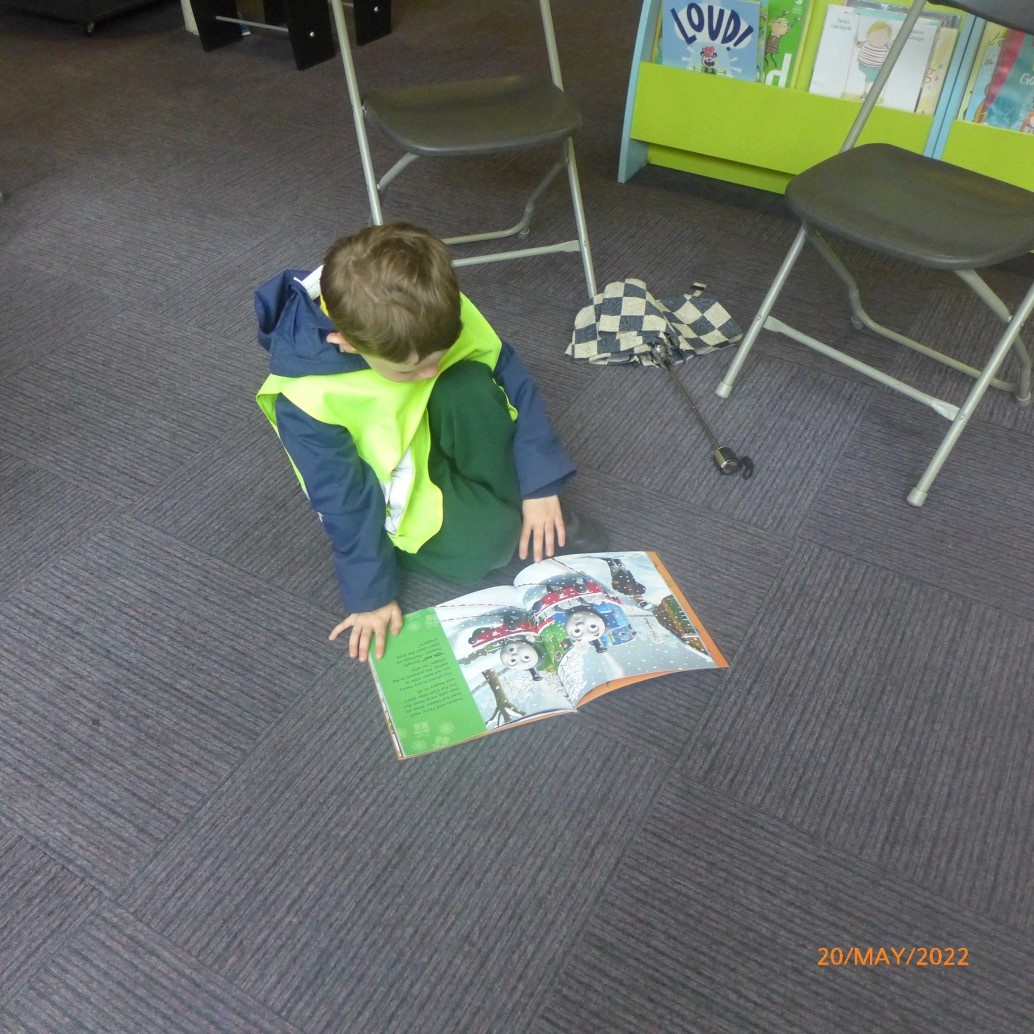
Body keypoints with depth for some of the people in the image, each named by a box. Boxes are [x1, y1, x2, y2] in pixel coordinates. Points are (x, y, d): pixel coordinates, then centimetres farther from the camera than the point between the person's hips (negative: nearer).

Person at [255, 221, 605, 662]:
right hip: (388, 487, -3)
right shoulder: (307, 399, -31)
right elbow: (346, 502, -21)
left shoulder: (438, 313, -24)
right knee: (482, 546, -31)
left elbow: (512, 380, -15)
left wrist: (541, 486, -17)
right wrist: (371, 595, -13)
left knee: (470, 387, -32)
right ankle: (505, 528, 4)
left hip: (436, 427, 4)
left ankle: (527, 515, -13)